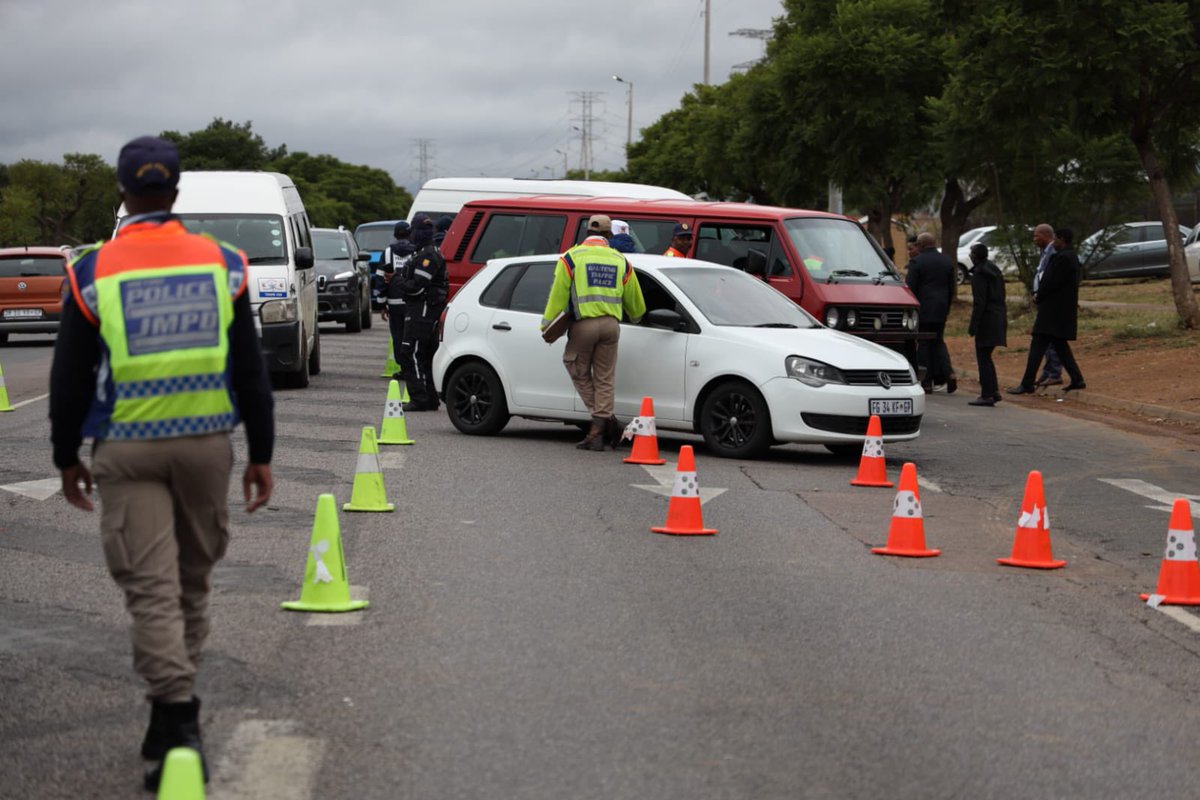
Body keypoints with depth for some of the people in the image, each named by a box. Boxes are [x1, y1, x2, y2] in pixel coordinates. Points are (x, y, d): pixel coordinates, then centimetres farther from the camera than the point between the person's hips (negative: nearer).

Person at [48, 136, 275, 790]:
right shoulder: (222, 265, 1)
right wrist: (261, 455, 10)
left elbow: (70, 378, 1)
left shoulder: (93, 273, -4)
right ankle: (173, 716, 26)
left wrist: (66, 456, 13)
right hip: (206, 443, 2)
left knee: (151, 588, -3)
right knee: (191, 581, 16)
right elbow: (250, 372, 4)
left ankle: (177, 719, -13)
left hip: (126, 450, -2)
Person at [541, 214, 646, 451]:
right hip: (611, 324, 3)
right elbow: (634, 300, 21)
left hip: (584, 324, -3)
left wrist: (547, 324, 4)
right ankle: (597, 433, 3)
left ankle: (607, 421, 0)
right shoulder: (620, 260, 12)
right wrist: (636, 318, 41)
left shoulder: (571, 257, 2)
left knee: (579, 373, 11)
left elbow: (558, 294, -3)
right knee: (604, 380, 7)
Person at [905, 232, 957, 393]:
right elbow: (951, 289, 13)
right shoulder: (947, 262, 9)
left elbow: (909, 287, -11)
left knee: (923, 345, 1)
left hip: (923, 309, -5)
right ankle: (948, 374, -1)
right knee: (938, 342, 16)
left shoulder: (917, 262, -10)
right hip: (940, 311, 5)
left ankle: (926, 382, 2)